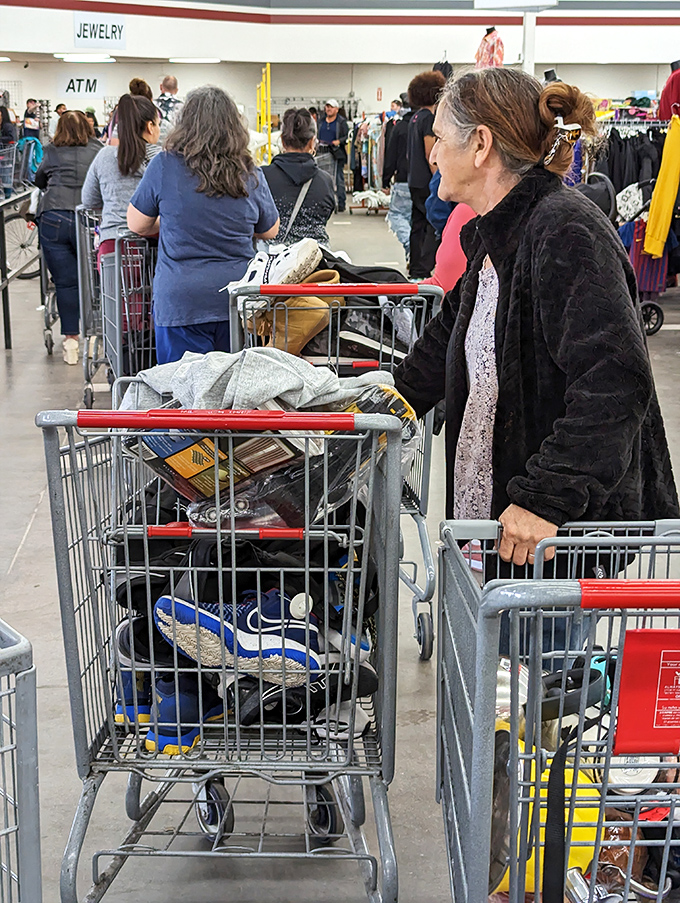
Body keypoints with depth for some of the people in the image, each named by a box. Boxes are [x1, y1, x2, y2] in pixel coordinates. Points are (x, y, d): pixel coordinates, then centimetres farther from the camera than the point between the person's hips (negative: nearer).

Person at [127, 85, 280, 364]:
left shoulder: (165, 166, -5)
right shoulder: (250, 174, 1)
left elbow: (137, 224, 6)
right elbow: (270, 231, 15)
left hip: (182, 299, -3)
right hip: (237, 299, 3)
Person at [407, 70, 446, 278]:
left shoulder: (415, 118, 15)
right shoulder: (429, 118, -13)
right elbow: (430, 155, -17)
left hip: (415, 181, 10)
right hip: (427, 183, -10)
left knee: (418, 224, 13)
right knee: (435, 223, -8)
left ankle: (415, 269, 17)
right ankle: (423, 270, -12)